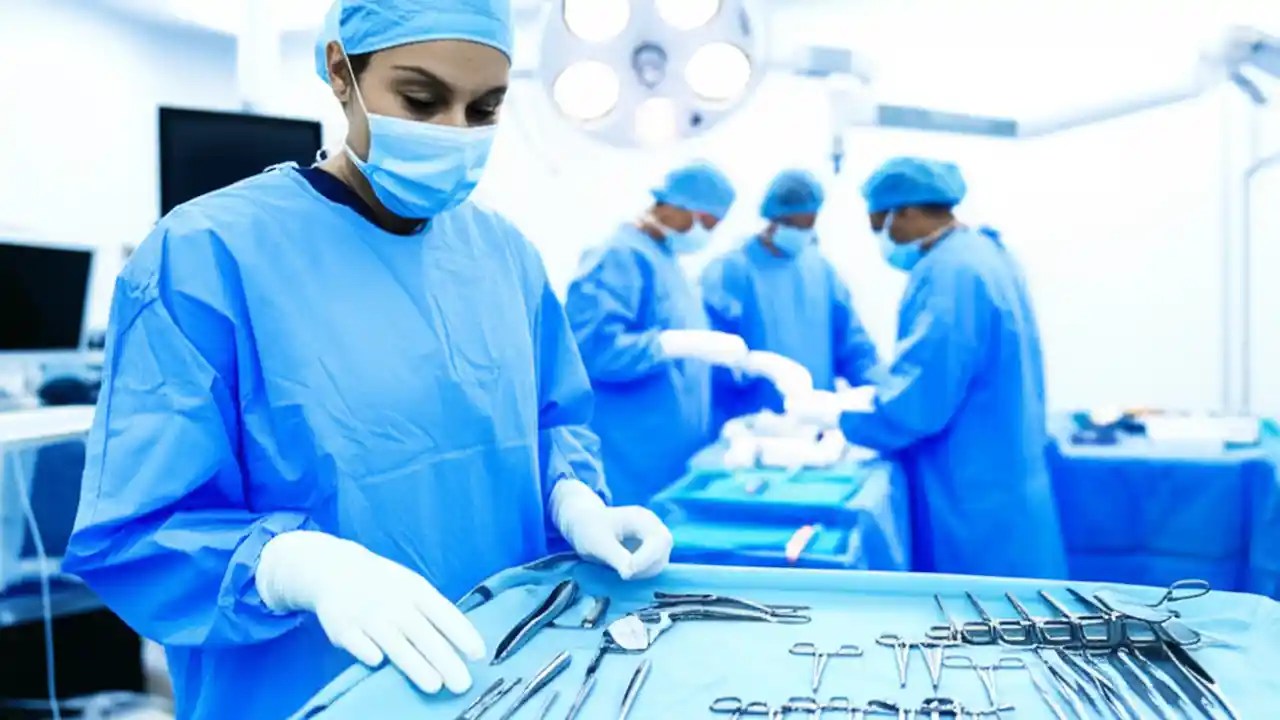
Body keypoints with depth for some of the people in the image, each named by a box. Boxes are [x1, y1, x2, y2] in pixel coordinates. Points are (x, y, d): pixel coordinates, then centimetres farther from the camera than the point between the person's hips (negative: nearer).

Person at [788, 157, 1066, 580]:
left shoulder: (949, 272, -22)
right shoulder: (983, 252, 10)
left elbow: (915, 405, -25)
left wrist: (835, 413, -10)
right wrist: (872, 394, 14)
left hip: (972, 499, -10)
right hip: (996, 486, 10)